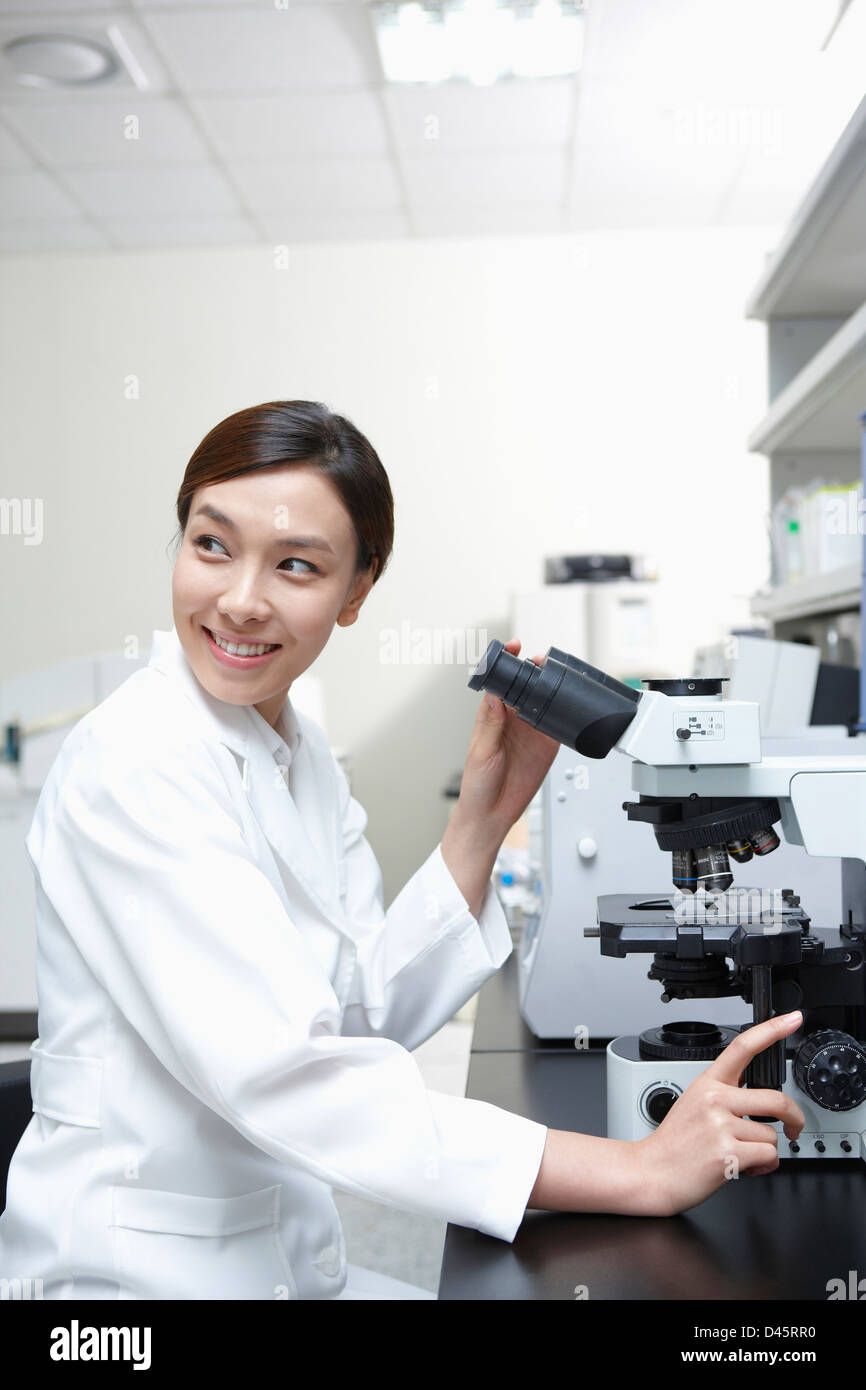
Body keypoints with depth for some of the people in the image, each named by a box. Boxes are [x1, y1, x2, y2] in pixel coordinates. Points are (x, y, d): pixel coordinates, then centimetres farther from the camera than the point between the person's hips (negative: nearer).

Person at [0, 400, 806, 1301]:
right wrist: (640, 1173, -30)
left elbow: (369, 1013, 2)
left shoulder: (299, 753, 5)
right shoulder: (135, 762, -21)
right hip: (144, 1268, -7)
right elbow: (275, 1067, -29)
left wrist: (485, 816, -6)